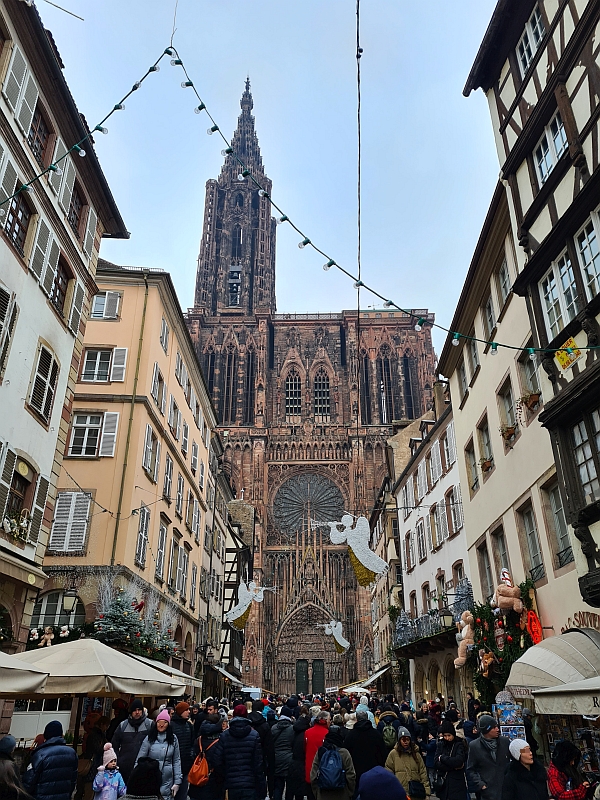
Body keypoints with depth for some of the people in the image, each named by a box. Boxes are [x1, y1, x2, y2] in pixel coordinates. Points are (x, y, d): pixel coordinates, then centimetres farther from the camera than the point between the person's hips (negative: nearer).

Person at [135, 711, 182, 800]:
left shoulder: (173, 739, 1)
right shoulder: (149, 738, -4)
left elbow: (176, 761, 4)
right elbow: (139, 760, 0)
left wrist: (177, 782, 1)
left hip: (167, 783, 1)